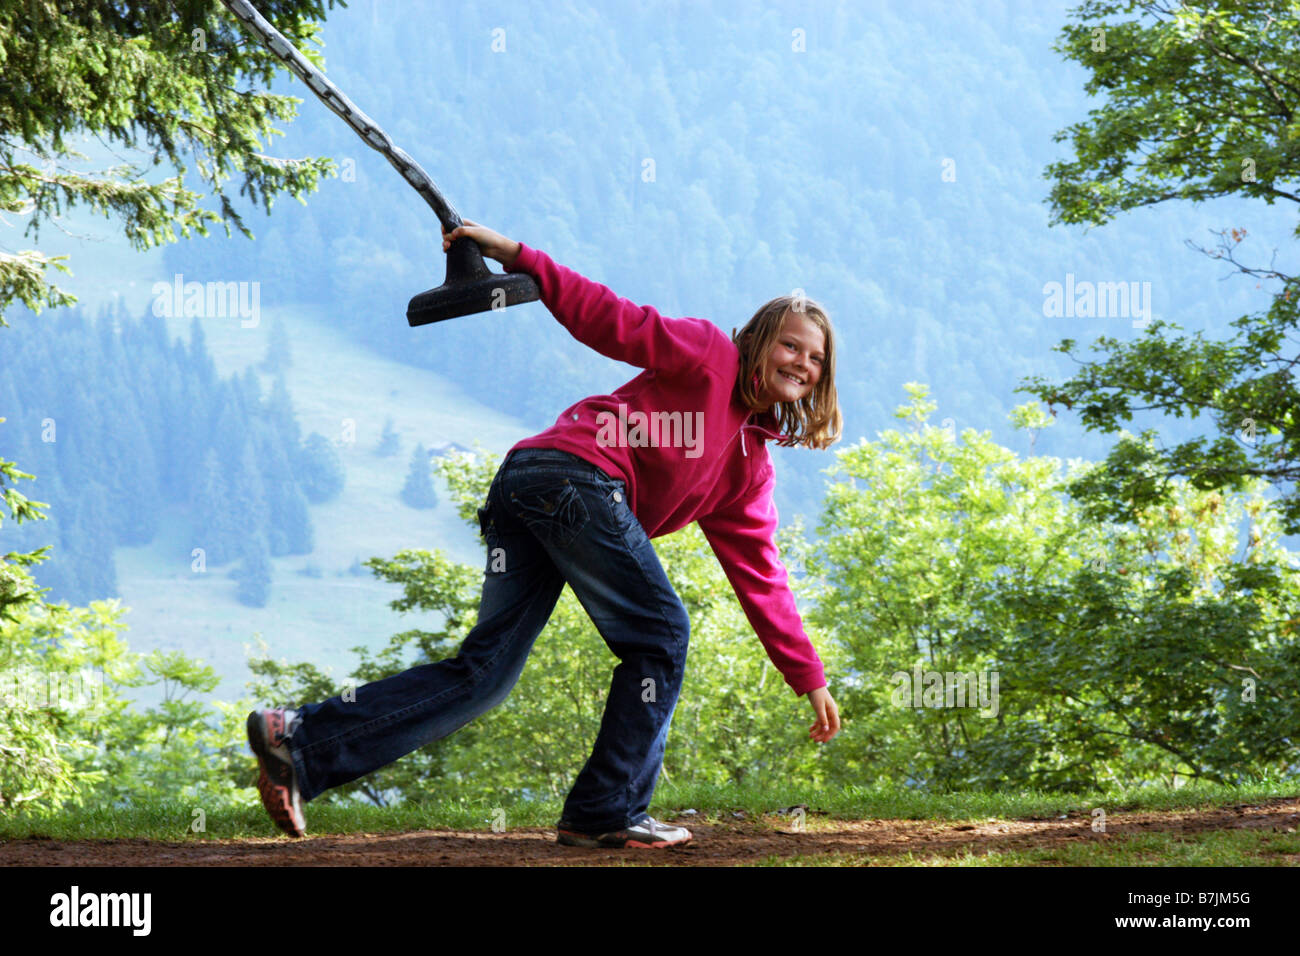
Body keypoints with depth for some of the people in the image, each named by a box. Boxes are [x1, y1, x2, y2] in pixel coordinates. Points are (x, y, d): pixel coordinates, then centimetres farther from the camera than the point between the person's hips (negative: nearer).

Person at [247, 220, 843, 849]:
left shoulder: (750, 468, 26)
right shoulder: (708, 357, 6)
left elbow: (761, 579, 25)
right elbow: (618, 322, 0)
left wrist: (810, 680, 22)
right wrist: (516, 256, -8)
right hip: (576, 475, -8)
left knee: (485, 671, 0)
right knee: (658, 636, -3)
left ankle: (300, 740, -7)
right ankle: (607, 812, 0)